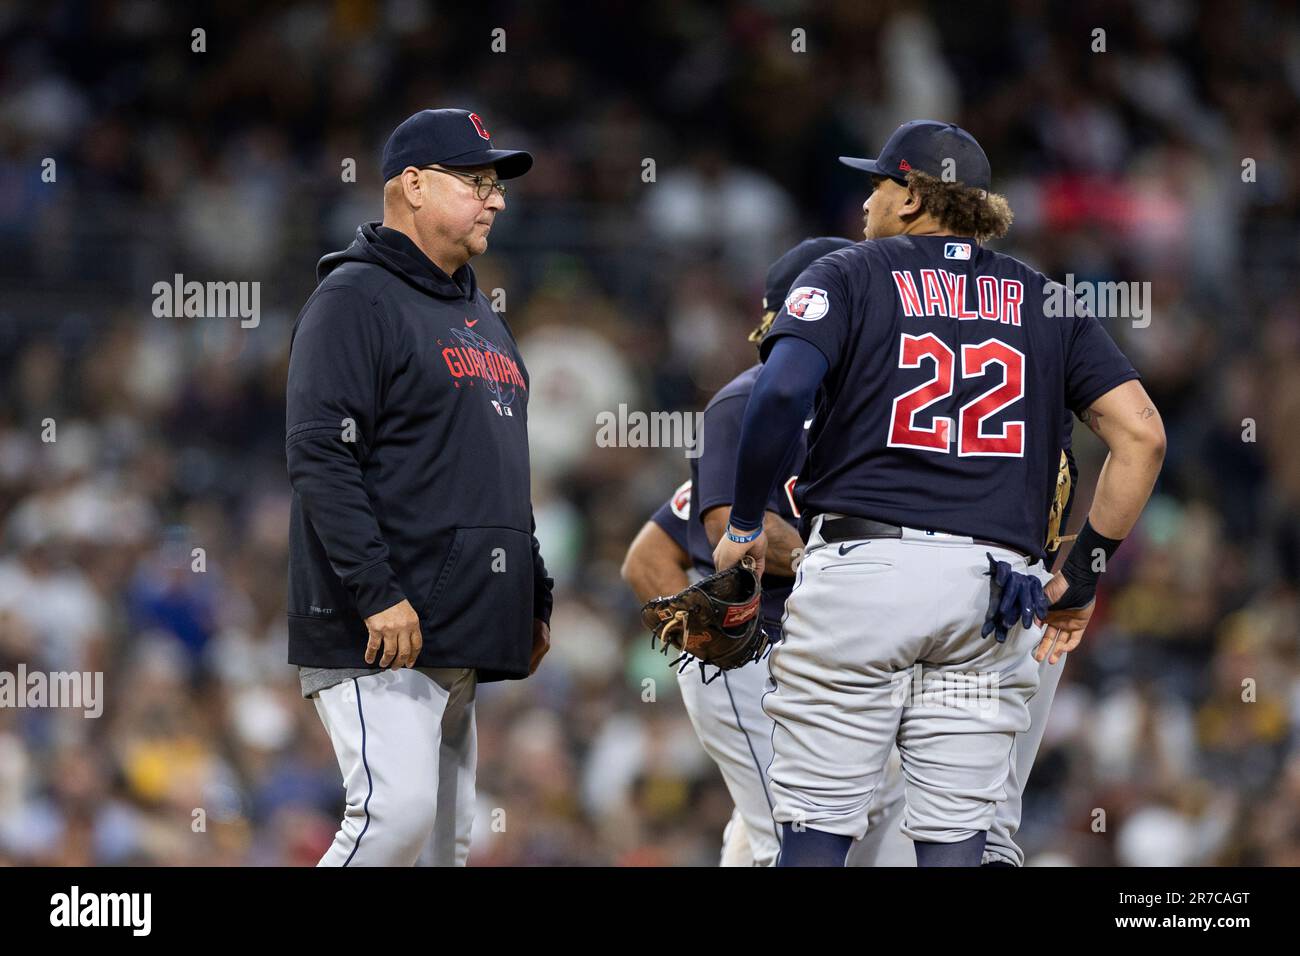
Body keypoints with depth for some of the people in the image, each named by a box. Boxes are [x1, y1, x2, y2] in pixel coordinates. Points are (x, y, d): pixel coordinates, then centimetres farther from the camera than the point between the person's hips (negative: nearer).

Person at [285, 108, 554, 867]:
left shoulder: (479, 313, 22)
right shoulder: (357, 300, -7)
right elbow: (321, 459, -16)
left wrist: (535, 597, 21)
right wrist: (377, 594, -23)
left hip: (461, 638, 9)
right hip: (379, 633, -9)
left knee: (446, 834, 7)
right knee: (396, 811, -20)